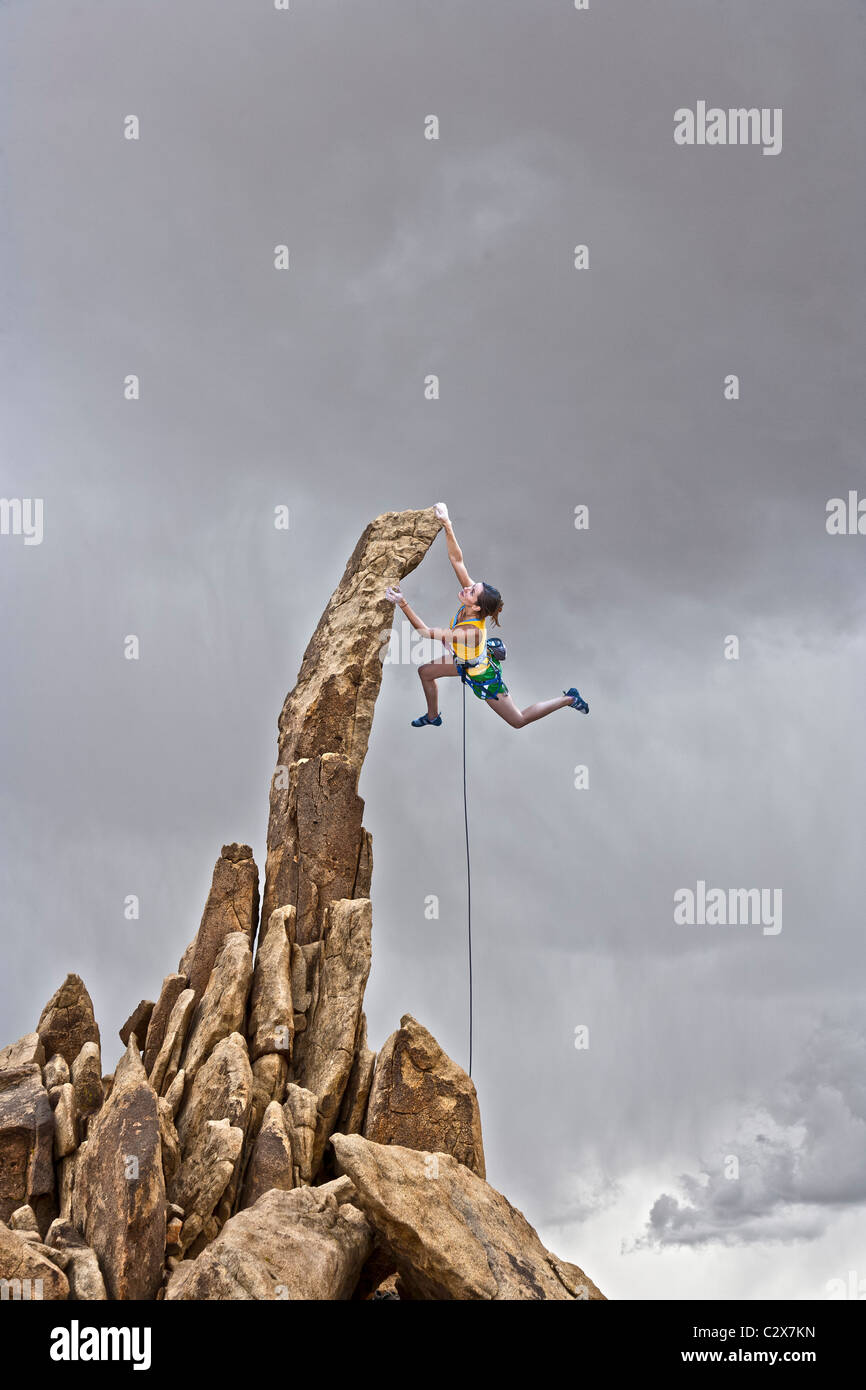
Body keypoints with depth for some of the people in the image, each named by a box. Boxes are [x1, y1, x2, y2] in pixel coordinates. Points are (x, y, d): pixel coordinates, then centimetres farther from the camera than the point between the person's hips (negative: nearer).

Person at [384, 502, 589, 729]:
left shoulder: (470, 632, -44)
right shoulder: (472, 592, -25)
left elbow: (426, 632, -43)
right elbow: (456, 559, -26)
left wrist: (403, 604, -49)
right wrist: (447, 526, -37)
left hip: (482, 677, -8)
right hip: (466, 662, 8)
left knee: (518, 720, 11)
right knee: (425, 671, 17)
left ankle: (568, 699, 22)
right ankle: (433, 716, 42)